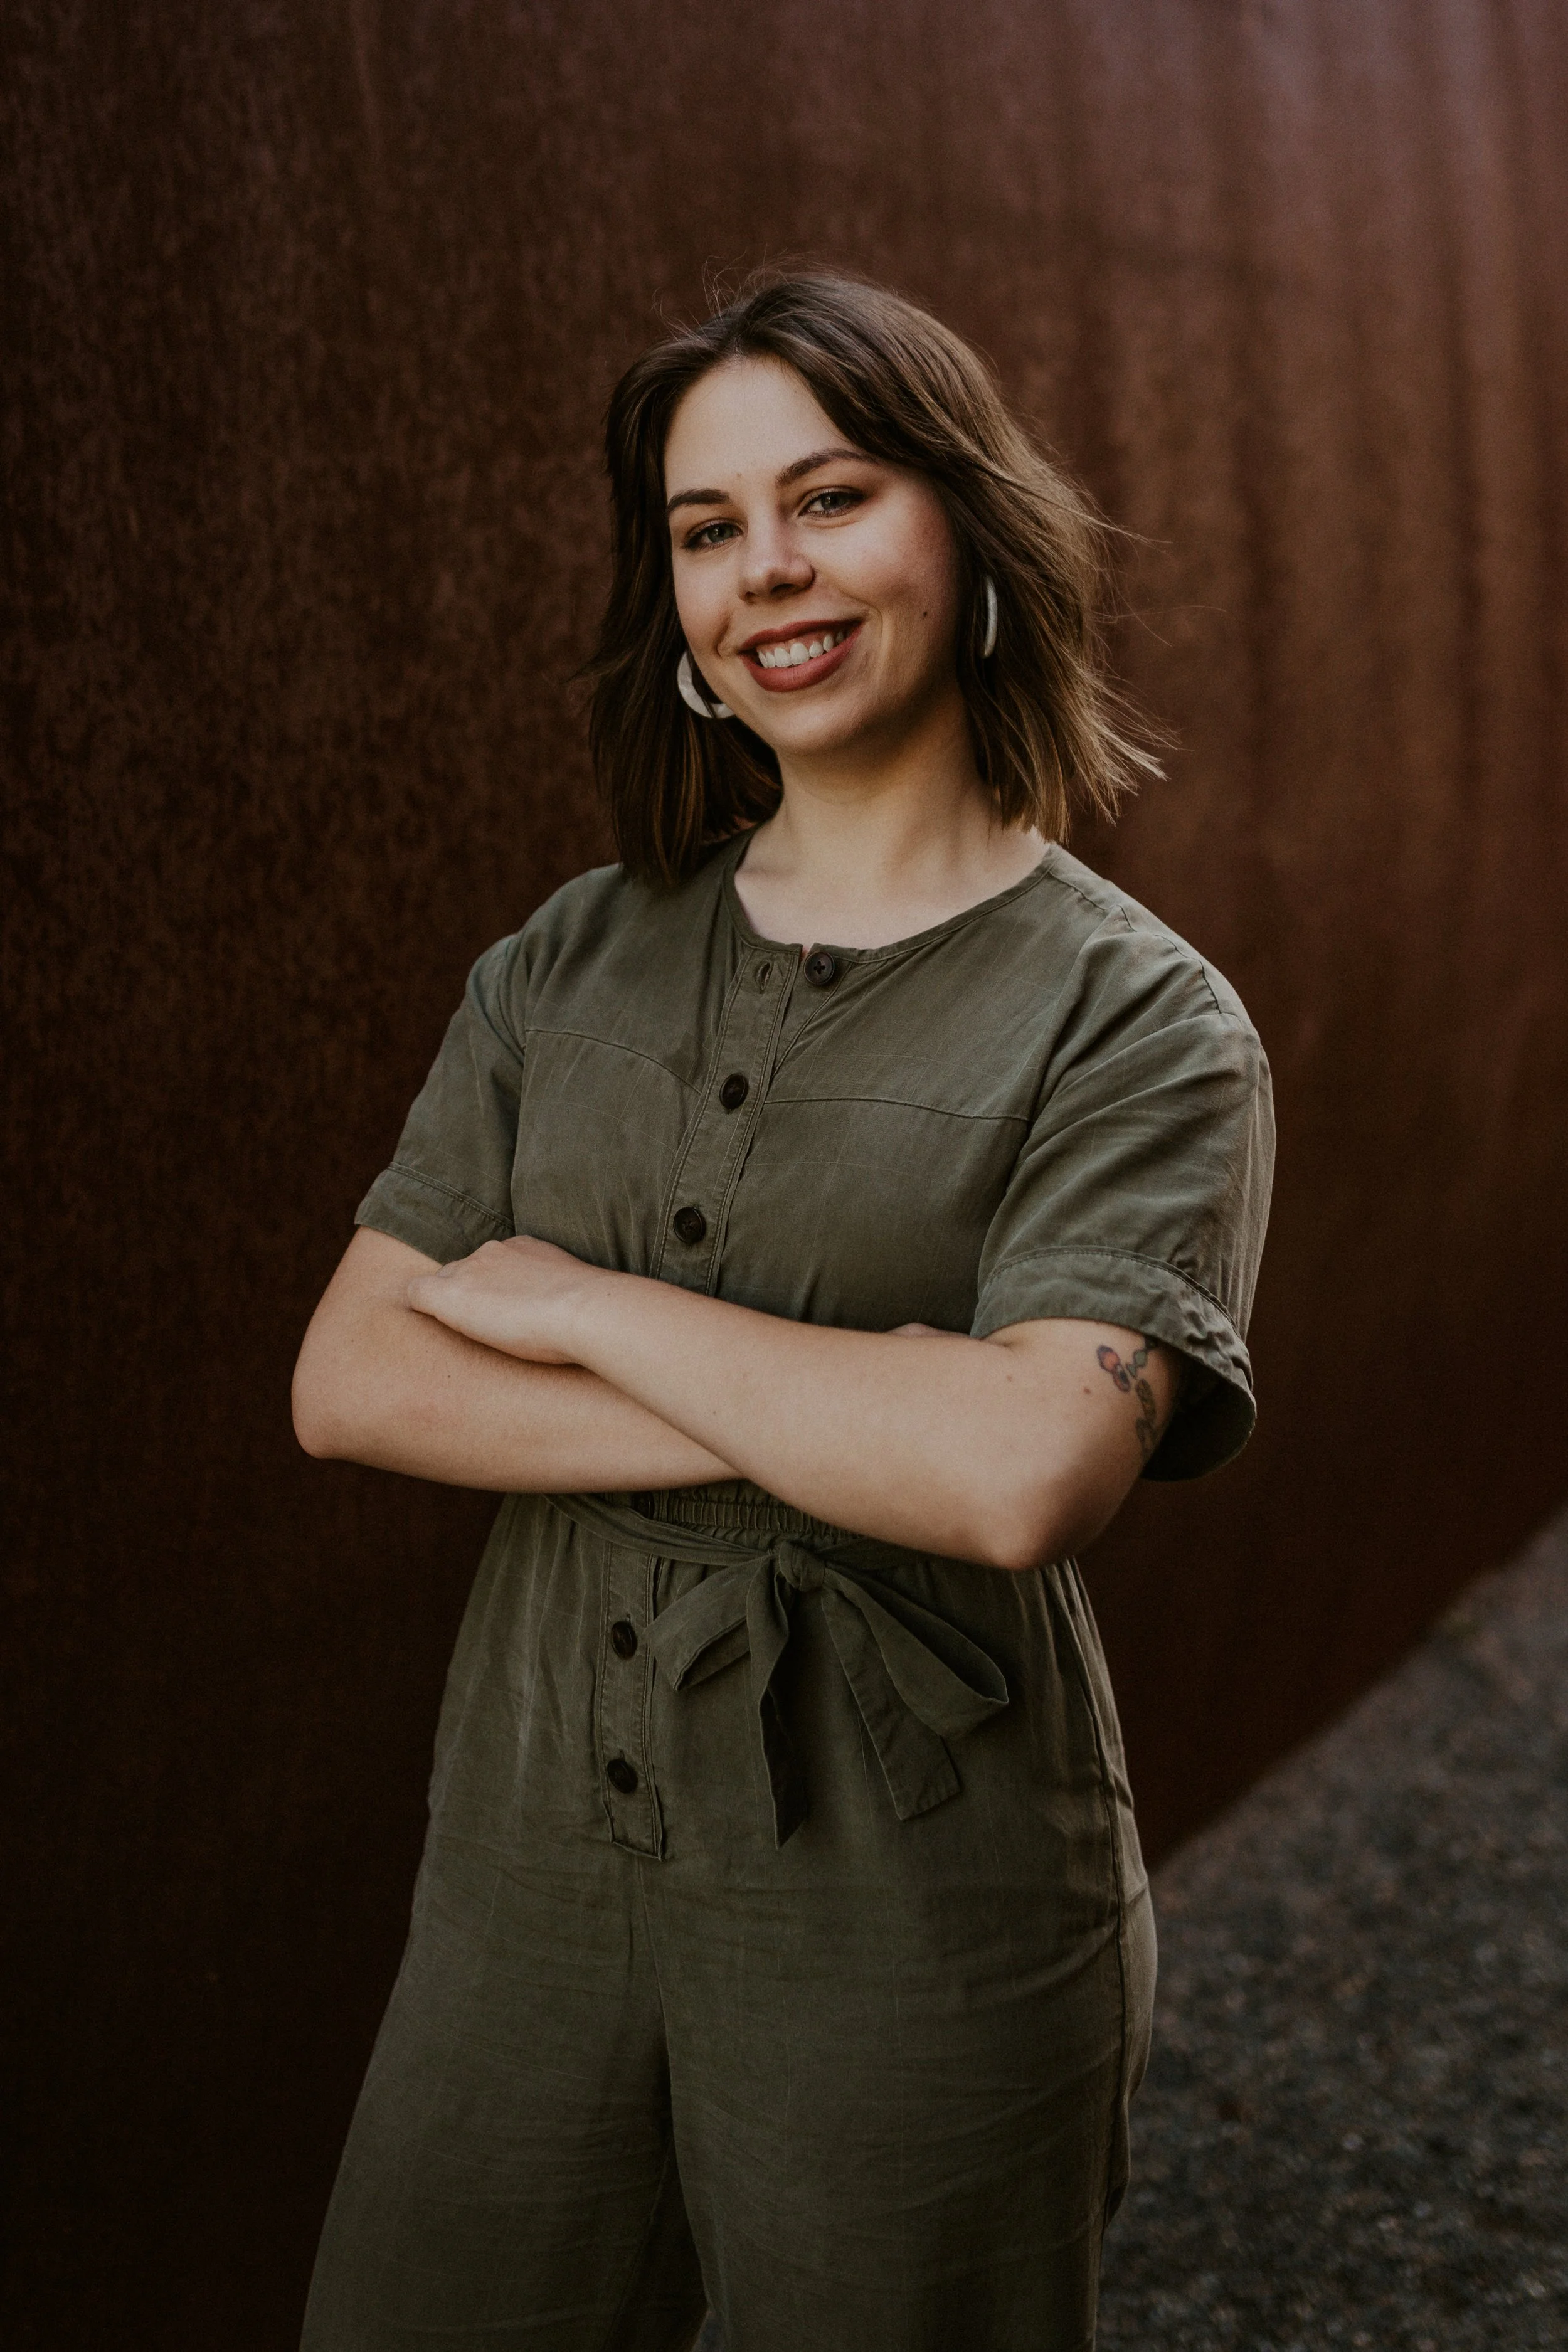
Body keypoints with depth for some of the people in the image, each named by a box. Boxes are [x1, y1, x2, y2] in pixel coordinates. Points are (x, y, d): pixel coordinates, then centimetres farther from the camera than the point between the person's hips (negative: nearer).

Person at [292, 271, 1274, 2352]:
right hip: (536, 1862, 4)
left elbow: (1026, 1473, -23)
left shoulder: (1138, 1019, -8)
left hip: (915, 1930, -4)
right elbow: (350, 1382, -3)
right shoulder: (576, 962, 5)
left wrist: (582, 1306, -12)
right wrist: (819, 1422, -15)